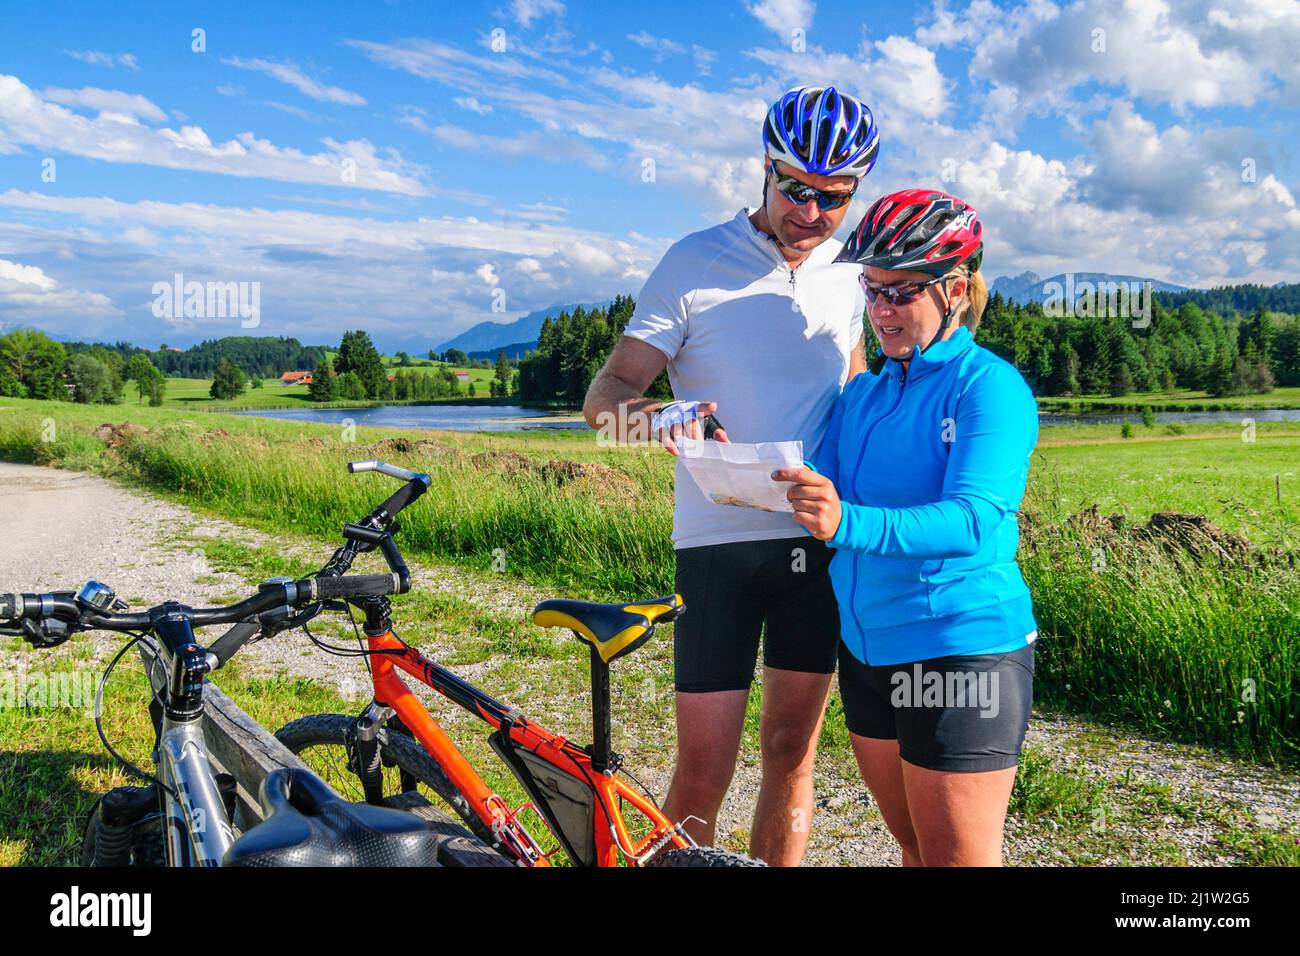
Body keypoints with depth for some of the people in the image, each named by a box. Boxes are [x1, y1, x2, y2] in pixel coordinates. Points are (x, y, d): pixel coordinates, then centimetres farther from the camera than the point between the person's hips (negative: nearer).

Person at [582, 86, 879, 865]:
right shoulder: (697, 263, -5)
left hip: (818, 540, 4)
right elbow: (605, 395, -6)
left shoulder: (849, 272, 8)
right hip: (719, 543, -3)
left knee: (792, 750, 12)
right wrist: (649, 414, -29)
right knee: (703, 771, -2)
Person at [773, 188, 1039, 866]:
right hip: (868, 650, 7)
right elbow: (825, 495, 4)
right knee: (914, 850, 19)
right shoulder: (862, 394, 11)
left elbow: (974, 521, -25)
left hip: (962, 652, -6)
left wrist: (849, 523, -41)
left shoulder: (990, 385, -11)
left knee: (958, 858, 3)